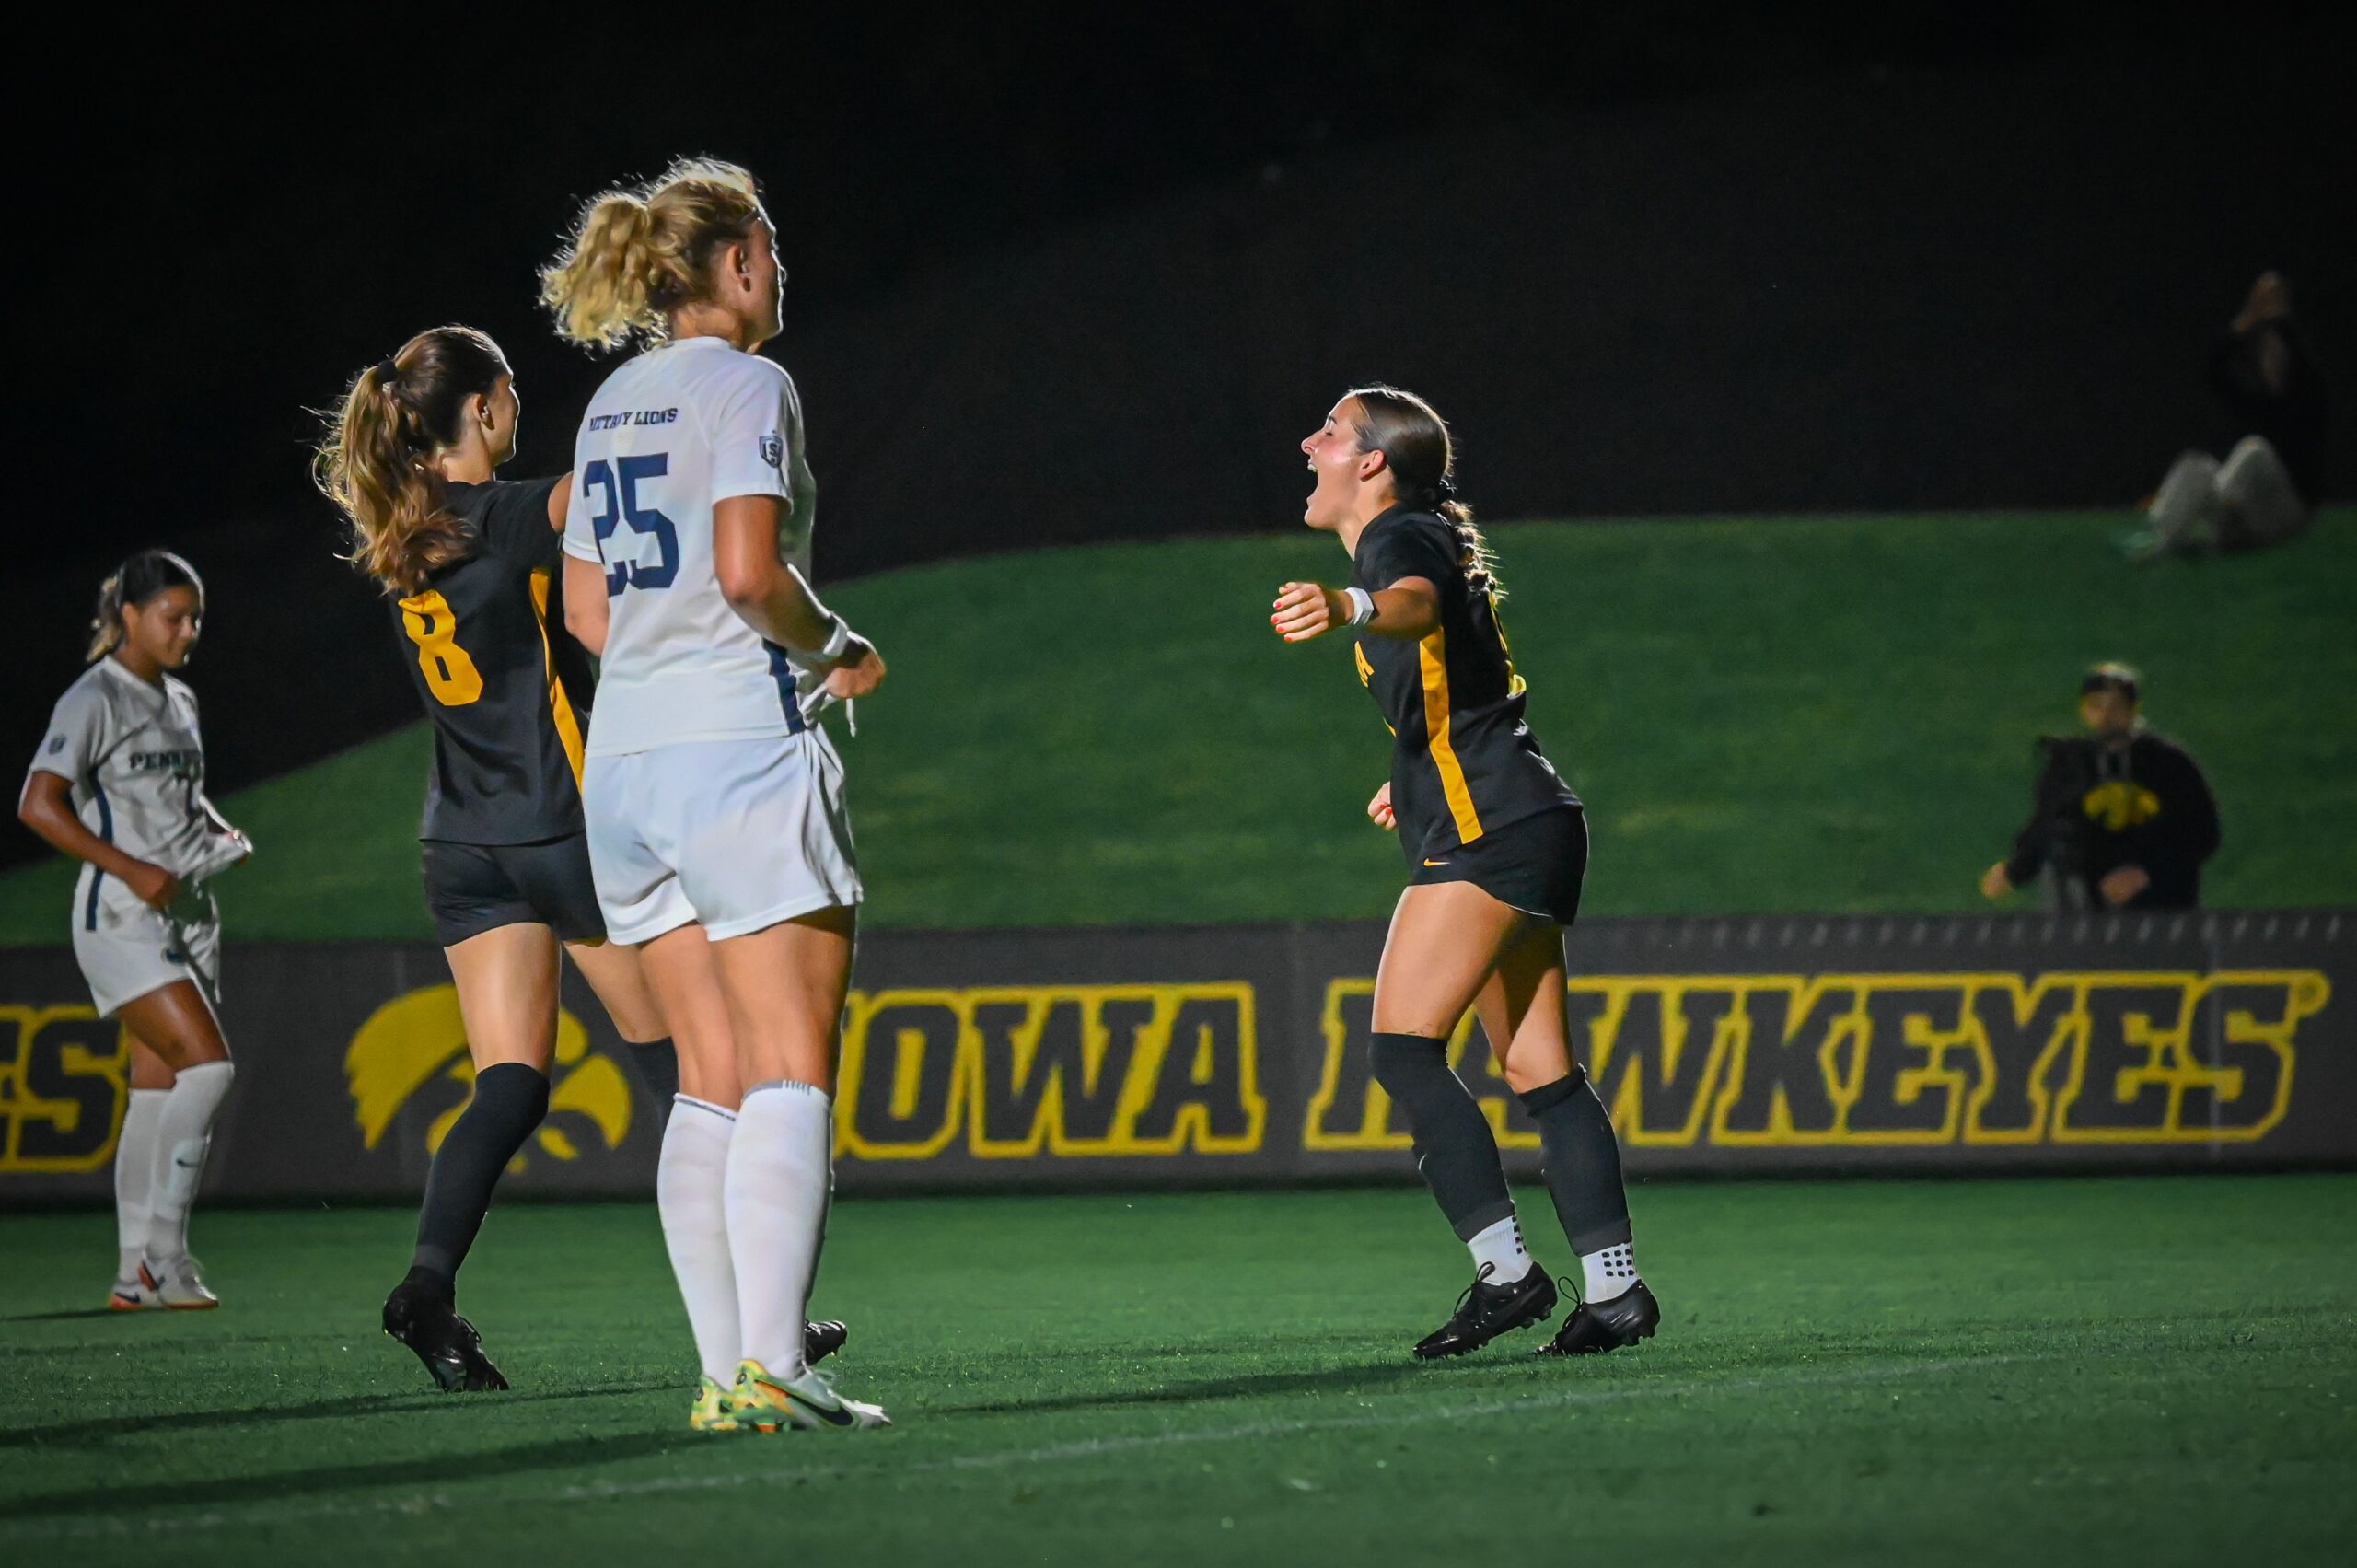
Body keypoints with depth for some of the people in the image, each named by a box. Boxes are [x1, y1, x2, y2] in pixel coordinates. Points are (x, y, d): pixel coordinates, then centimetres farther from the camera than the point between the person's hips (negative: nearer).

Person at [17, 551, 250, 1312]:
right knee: (208, 1065, -19)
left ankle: (136, 1273, 8)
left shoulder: (179, 702, 14)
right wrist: (131, 870, -22)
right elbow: (38, 805, -18)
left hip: (188, 917, 8)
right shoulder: (95, 700, -10)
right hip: (122, 922, -8)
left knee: (159, 1090, 5)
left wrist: (221, 833, 8)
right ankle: (163, 1249, -13)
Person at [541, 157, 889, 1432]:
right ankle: (770, 1366, -19)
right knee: (792, 1075, -9)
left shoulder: (614, 406, 17)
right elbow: (748, 570, -18)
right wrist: (835, 645, 0)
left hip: (626, 755, 8)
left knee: (712, 1081, 8)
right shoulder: (746, 385, -6)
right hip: (742, 751, -8)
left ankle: (724, 1373, 2)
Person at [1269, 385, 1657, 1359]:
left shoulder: (1399, 536, -9)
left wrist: (1346, 609, -56)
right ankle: (1613, 1287, 6)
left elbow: (1416, 605, -36)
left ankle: (1506, 1270, -17)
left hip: (1488, 833, -10)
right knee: (1539, 1070, 9)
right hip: (1525, 830, 10)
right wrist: (1418, 778, 46)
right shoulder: (1411, 540, 22)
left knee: (1403, 1047, -13)